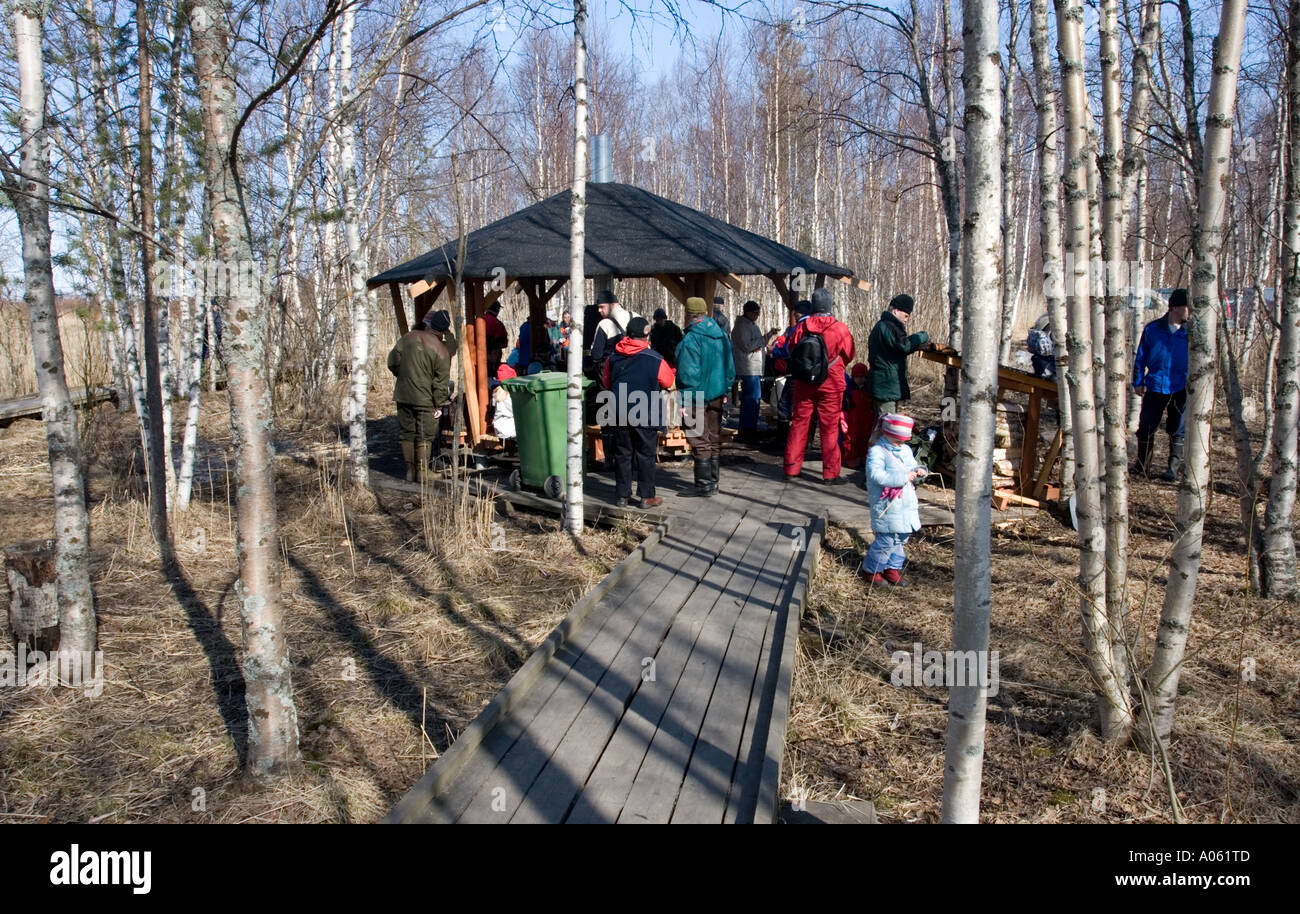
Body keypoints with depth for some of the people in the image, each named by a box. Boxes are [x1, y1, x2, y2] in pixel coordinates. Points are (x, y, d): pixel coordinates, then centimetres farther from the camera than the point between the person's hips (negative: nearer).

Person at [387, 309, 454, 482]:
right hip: (425, 398, -4)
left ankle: (410, 471, 16)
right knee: (424, 436, 3)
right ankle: (422, 473, 4)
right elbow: (441, 382, -10)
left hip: (403, 395, 4)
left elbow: (393, 362, 8)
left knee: (406, 433, 11)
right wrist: (439, 405, -3)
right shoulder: (441, 350, -10)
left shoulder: (407, 338, 2)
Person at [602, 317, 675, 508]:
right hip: (646, 415, -3)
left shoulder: (613, 358, 0)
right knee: (646, 455, 5)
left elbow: (606, 383, 13)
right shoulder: (655, 359, -12)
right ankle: (646, 496, 9)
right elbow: (669, 383, 1)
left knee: (622, 453, 11)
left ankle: (622, 494, 15)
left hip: (620, 413, 3)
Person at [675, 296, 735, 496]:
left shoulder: (691, 339, -17)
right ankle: (713, 483, 21)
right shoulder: (721, 335, 8)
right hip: (717, 395, 8)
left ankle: (704, 485, 2)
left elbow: (688, 374, -19)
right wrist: (725, 390, 21)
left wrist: (685, 402, -14)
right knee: (714, 439, 13)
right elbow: (730, 367, 14)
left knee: (699, 441, -1)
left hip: (697, 397, -8)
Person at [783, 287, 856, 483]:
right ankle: (831, 473, 8)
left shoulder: (800, 328, -5)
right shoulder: (839, 329, -11)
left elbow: (789, 351, 8)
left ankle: (791, 469, 15)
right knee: (830, 428, 4)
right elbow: (849, 356, 2)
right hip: (830, 386, -2)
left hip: (803, 384, 3)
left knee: (799, 424, 11)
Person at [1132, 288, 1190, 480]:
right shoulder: (1152, 329, -1)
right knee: (1146, 428, 6)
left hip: (1181, 389, 0)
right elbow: (1141, 356, 7)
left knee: (1177, 431, 7)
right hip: (1155, 387, 0)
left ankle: (1174, 467, 17)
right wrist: (1138, 381, 5)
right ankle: (1142, 465, 21)